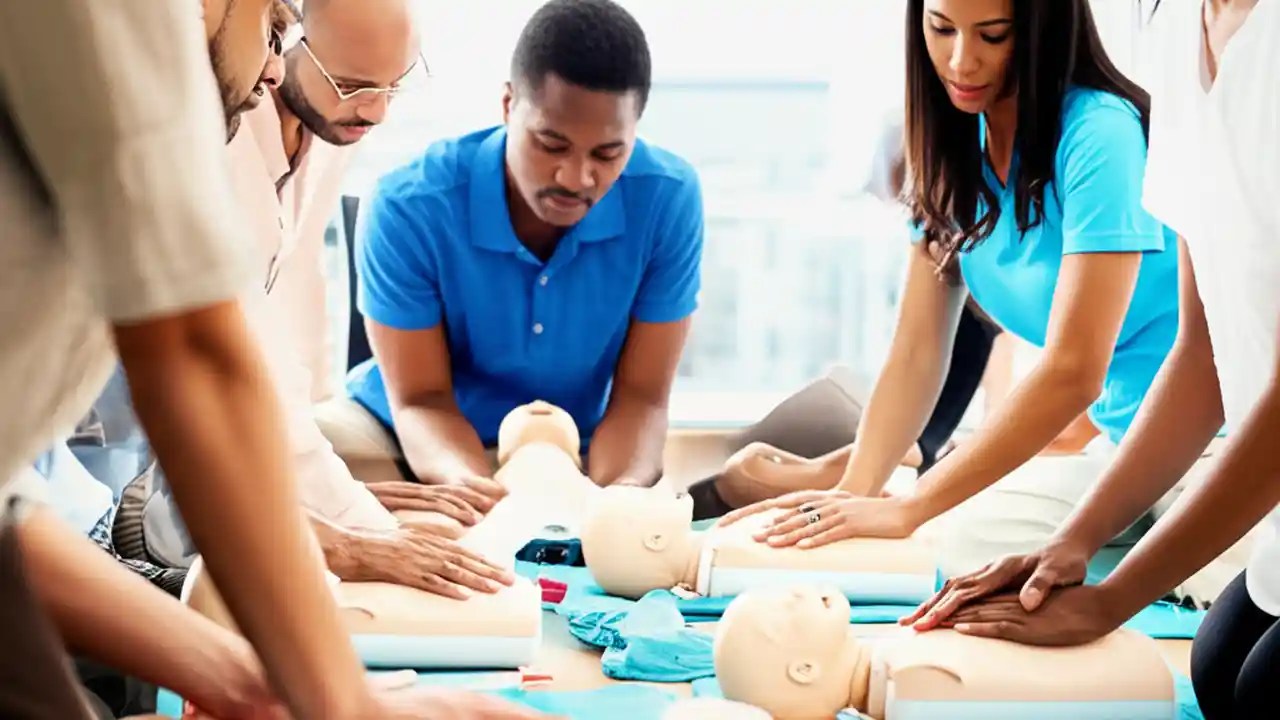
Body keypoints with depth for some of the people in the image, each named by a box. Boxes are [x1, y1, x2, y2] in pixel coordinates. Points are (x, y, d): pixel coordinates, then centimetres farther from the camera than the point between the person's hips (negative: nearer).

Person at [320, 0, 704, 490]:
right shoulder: (408, 207, -25)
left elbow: (640, 396, -16)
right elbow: (421, 399, -19)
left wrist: (617, 495, -38)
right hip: (421, 444, -1)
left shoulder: (669, 199, -20)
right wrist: (471, 485, -43)